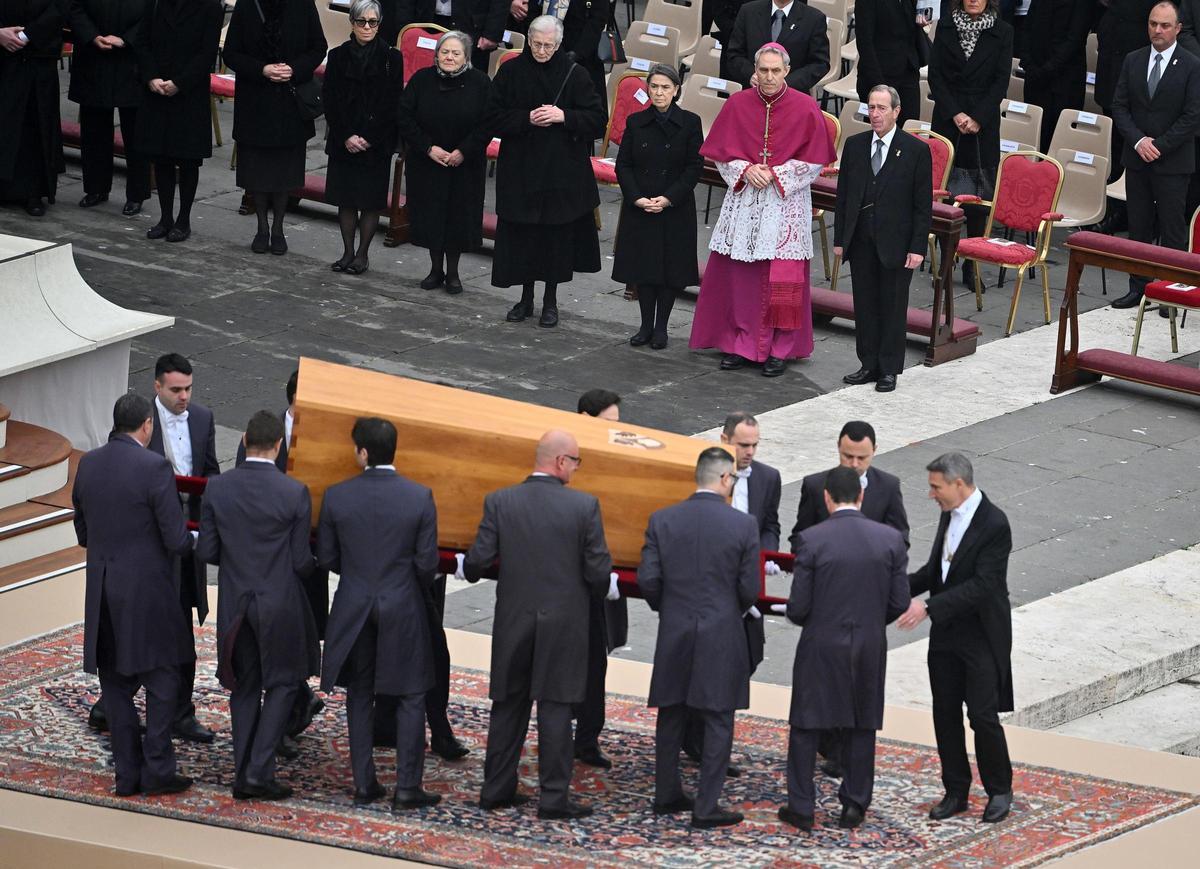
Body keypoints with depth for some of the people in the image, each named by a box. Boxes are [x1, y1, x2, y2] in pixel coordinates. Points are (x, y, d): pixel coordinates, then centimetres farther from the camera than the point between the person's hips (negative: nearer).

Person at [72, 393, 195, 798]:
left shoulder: (88, 465, 3)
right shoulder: (154, 468, -16)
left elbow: (82, 534, 12)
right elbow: (176, 540, -16)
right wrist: (190, 540, 7)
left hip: (102, 589, 5)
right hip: (146, 588, -5)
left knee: (116, 684, 11)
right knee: (161, 677, 6)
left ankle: (128, 773, 13)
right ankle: (157, 769, 3)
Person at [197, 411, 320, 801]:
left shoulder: (217, 488, -6)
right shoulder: (294, 493, -14)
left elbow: (206, 551, -2)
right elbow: (302, 561, -10)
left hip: (234, 604, 3)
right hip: (280, 604, -3)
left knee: (244, 687, 15)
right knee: (281, 685, 10)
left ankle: (243, 776, 16)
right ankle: (259, 771, -1)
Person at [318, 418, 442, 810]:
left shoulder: (336, 496, -7)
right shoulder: (419, 497, -11)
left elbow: (327, 557, -1)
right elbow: (427, 561, -9)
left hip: (354, 610, 1)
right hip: (403, 608, -1)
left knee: (360, 697, 13)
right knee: (411, 697, 7)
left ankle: (364, 784, 14)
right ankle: (407, 788, 4)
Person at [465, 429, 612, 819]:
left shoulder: (500, 502, -6)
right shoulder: (584, 506, -11)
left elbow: (477, 561, -7)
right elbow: (599, 570, -10)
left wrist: (470, 570, 17)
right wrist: (593, 591, 12)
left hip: (513, 622, 3)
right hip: (563, 623, -3)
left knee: (509, 704, 14)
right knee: (555, 707, 2)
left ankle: (496, 790, 20)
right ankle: (554, 797, 3)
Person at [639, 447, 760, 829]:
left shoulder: (662, 521, -4)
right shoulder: (744, 525, -10)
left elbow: (647, 578, -5)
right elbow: (749, 588, -8)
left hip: (674, 635, 3)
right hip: (722, 636, -3)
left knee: (671, 716, 17)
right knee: (718, 722, 3)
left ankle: (667, 794, 25)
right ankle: (706, 807, 1)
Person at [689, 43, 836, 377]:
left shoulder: (805, 108, -3)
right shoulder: (737, 105, 3)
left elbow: (815, 160, -2)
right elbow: (721, 151, 8)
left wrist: (775, 174, -11)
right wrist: (746, 170, -10)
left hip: (786, 204, -2)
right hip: (744, 200, 2)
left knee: (782, 279, -3)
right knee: (739, 274, 2)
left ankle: (780, 349, 6)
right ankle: (740, 344, 13)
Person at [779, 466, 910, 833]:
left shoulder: (812, 540, -14)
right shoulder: (890, 539, -6)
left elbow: (798, 607, -12)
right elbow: (899, 603, -2)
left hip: (821, 647, -2)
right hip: (870, 647, 3)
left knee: (806, 726, 9)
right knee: (861, 726, 15)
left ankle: (801, 807, 12)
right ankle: (854, 805, 20)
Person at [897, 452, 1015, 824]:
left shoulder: (994, 525, -20)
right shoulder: (950, 515, 5)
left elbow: (981, 586, -25)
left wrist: (929, 608, -27)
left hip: (982, 637, -8)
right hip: (946, 635, 8)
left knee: (983, 715, -4)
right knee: (945, 714, 10)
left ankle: (999, 790, 13)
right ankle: (955, 791, 20)